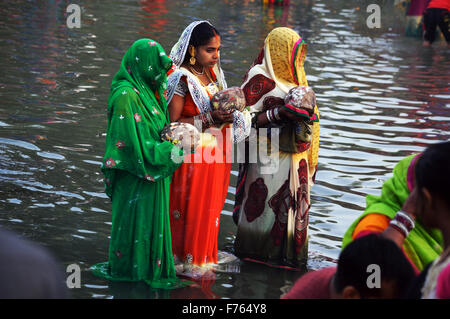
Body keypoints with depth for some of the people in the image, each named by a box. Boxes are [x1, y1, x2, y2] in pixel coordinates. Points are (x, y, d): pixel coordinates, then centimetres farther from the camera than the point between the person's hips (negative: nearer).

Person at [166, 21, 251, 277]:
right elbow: (173, 123, -19)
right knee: (190, 206, 1)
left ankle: (205, 253, 29)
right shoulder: (181, 79, -17)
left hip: (216, 152, 8)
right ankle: (186, 259, 13)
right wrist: (209, 119, -24)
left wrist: (227, 116, -3)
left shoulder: (214, 74, 7)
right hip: (192, 156, -8)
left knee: (211, 205, 15)